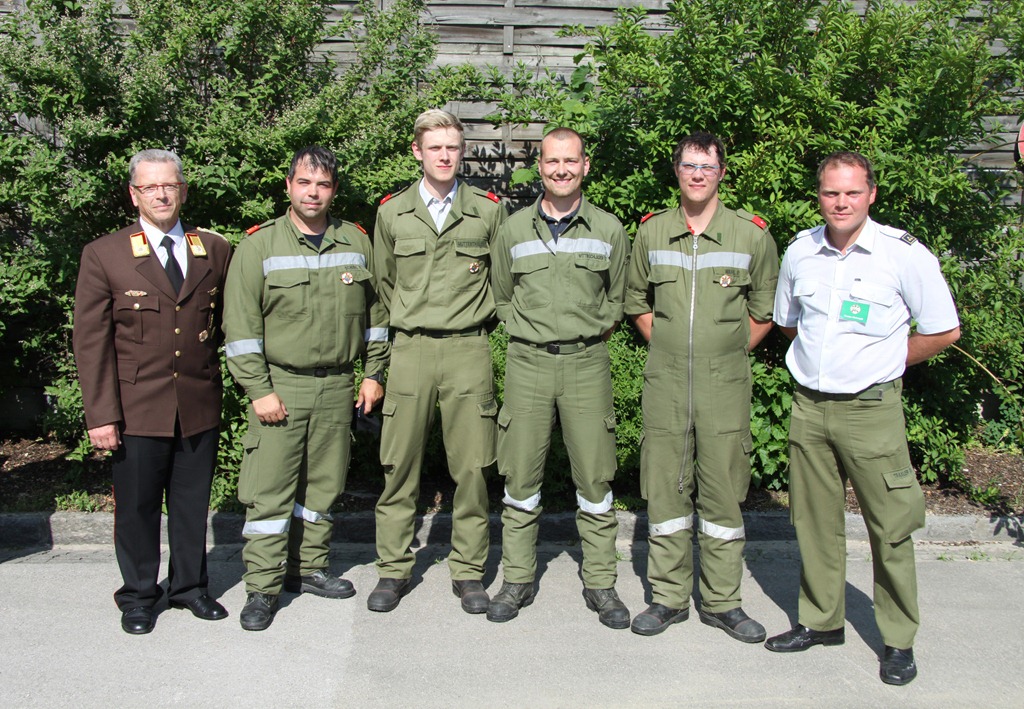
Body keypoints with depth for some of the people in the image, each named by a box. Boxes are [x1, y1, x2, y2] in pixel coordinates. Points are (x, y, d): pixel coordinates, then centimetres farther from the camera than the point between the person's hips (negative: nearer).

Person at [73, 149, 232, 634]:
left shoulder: (216, 251, 5)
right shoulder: (104, 256, -2)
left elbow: (228, 321, 13)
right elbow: (91, 342, -4)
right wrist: (101, 414, -9)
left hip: (200, 406, 2)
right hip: (137, 409, -2)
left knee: (193, 504, 14)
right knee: (137, 507, 9)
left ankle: (190, 586, 33)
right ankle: (138, 597, 29)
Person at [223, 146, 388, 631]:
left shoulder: (356, 243, 7)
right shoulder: (259, 245, -3)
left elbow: (373, 312, 14)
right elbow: (241, 326, -6)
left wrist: (373, 373, 9)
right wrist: (259, 390, -11)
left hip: (337, 386, 4)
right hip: (280, 386, -3)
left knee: (324, 484, 12)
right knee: (269, 489, -3)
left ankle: (308, 568, 28)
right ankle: (262, 587, 8)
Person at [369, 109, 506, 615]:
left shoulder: (488, 210, 6)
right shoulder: (392, 212, 9)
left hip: (469, 350, -1)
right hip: (411, 349, 1)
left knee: (471, 467, 1)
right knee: (399, 465, 2)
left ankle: (468, 572, 14)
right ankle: (393, 570, 15)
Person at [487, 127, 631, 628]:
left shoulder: (609, 231, 5)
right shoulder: (514, 230, 6)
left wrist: (592, 334, 8)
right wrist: (527, 332, 8)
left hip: (587, 363, 0)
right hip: (527, 362, 1)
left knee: (594, 478, 2)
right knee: (520, 478, 4)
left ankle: (600, 583, 16)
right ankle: (517, 580, 17)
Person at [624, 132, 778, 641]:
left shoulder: (752, 234, 1)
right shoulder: (651, 231, 6)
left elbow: (765, 311, 11)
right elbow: (636, 302, 18)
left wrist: (730, 351, 5)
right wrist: (666, 346, 10)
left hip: (725, 385, -1)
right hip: (665, 383, 2)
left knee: (723, 493, 4)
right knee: (665, 489, 6)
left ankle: (723, 602, 17)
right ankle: (669, 597, 19)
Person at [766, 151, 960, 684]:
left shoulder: (904, 254, -8)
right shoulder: (800, 252, 5)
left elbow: (944, 331, 0)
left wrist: (882, 363, 3)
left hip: (872, 409, -4)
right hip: (808, 406, 4)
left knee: (889, 527, 2)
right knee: (815, 521, 12)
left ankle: (899, 640, 17)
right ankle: (821, 620, 27)